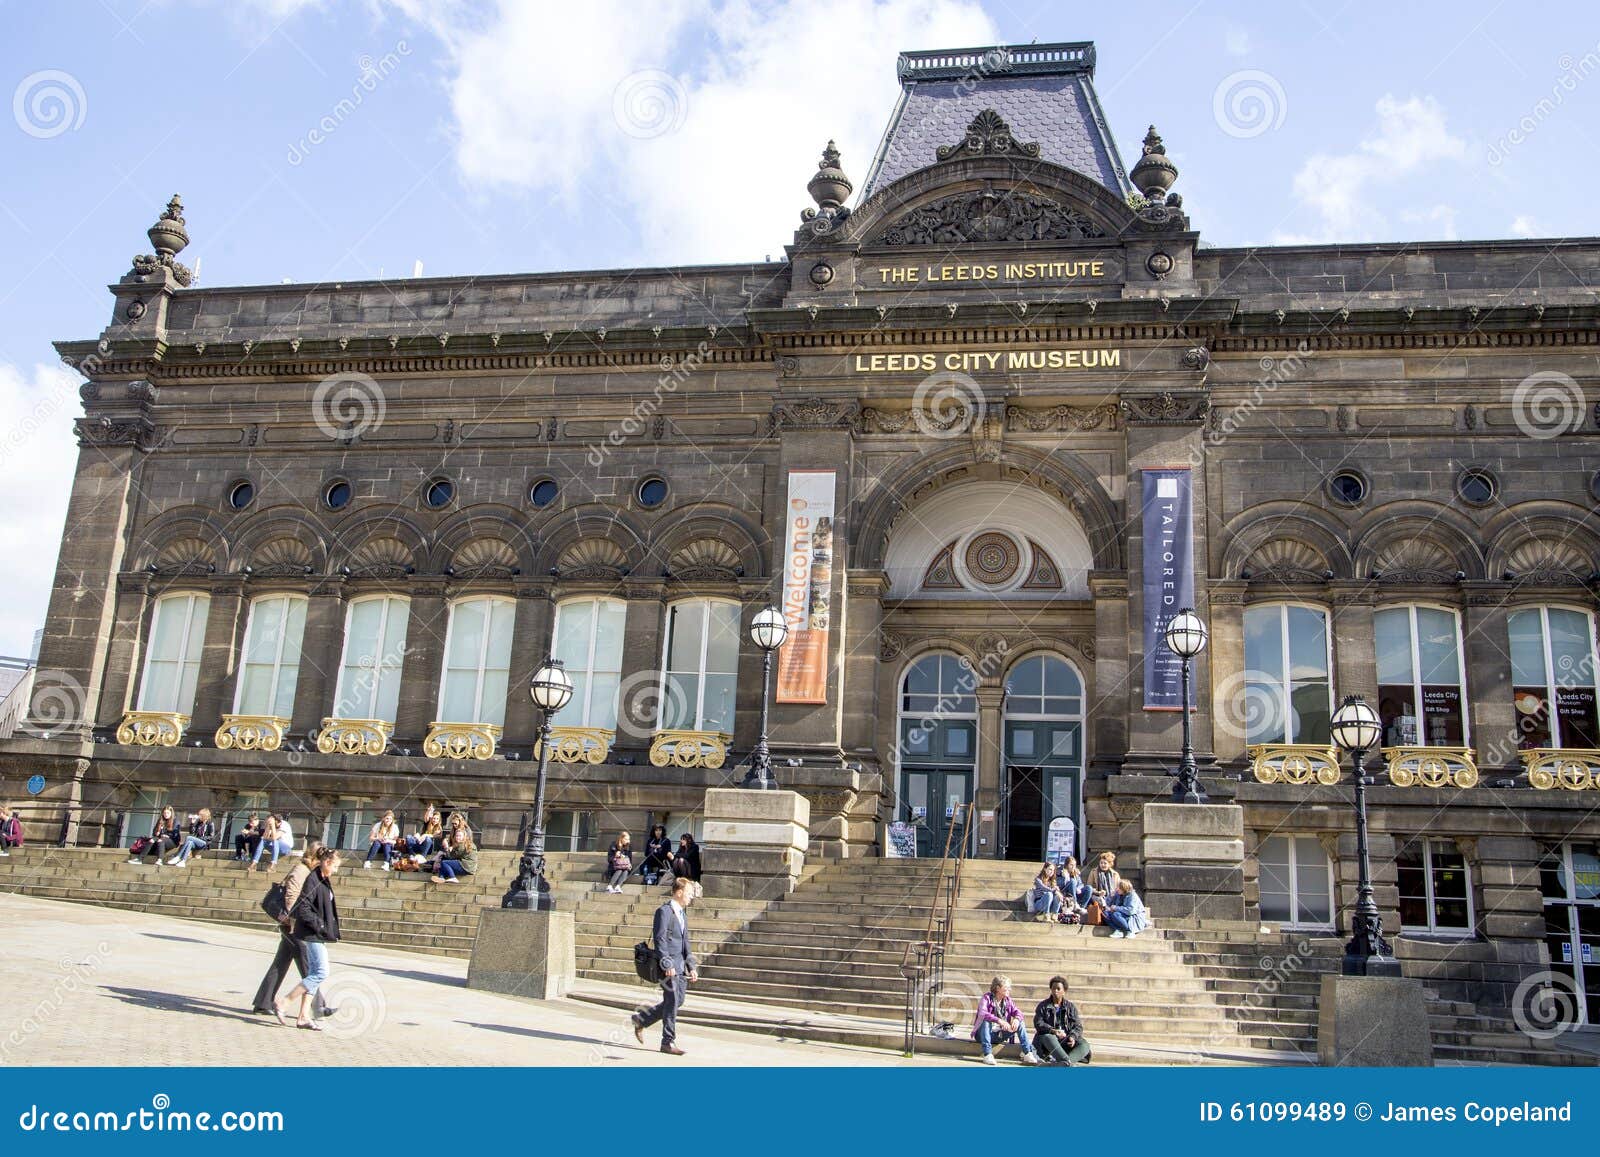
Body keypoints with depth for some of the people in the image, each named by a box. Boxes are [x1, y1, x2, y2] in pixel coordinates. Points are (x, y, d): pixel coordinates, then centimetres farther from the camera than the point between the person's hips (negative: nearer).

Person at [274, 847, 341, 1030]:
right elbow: (302, 908, -20)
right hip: (312, 934, -10)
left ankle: (304, 1017, 13)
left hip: (319, 934, 10)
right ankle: (281, 1004, -5)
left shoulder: (324, 880, 14)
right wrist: (319, 925, -19)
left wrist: (330, 931, 14)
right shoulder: (313, 879, -15)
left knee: (314, 973, 10)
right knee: (321, 973, -11)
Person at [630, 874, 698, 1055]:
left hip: (680, 965, 9)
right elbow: (659, 940, -16)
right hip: (668, 966, -9)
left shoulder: (683, 913, 17)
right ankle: (668, 1042, 5)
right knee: (672, 1002, -5)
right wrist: (667, 964, -21)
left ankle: (641, 1020, 27)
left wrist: (692, 966, 14)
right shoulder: (664, 911, -11)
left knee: (678, 1001, 12)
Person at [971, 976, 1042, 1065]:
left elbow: (1017, 1011, -2)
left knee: (1020, 1023, -8)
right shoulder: (987, 998, -15)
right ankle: (987, 1055, -39)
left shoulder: (1007, 1000, 5)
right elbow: (982, 1014, -33)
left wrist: (1017, 1019, -26)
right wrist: (999, 1021, -44)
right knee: (986, 1022, -37)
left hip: (999, 1036, 6)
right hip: (983, 1034, -6)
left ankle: (1027, 1054, -16)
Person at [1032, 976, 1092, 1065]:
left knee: (1084, 1045, -27)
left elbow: (1078, 1026, 7)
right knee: (1048, 1038, -37)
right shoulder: (1043, 1006, 10)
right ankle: (1068, 1063, -59)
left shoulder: (1071, 1007, 15)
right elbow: (1038, 1023, -3)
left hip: (1066, 1040, 2)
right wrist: (1053, 1031, -21)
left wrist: (1073, 1037, -15)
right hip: (1049, 1035, -2)